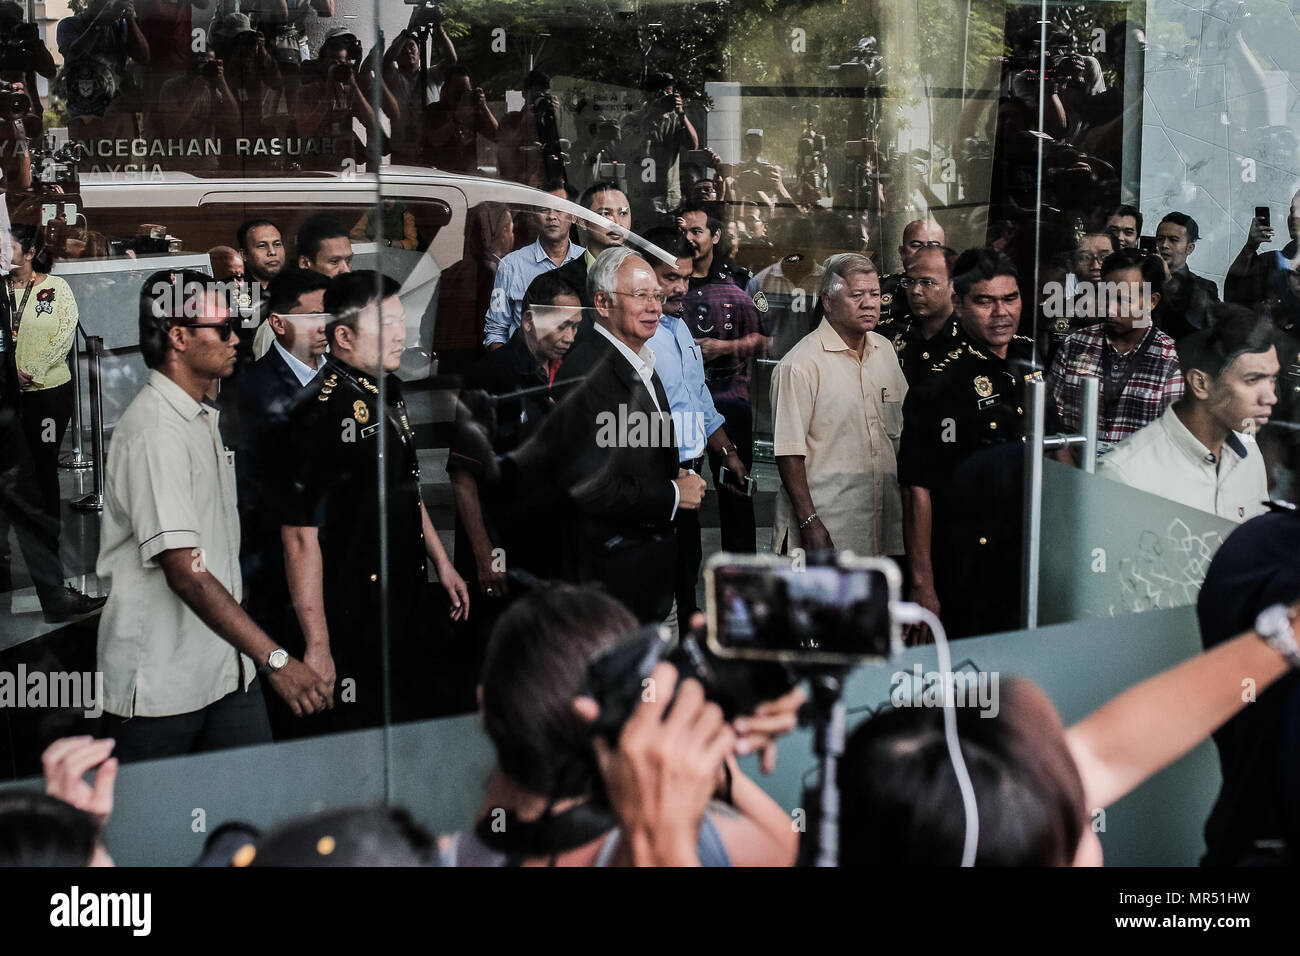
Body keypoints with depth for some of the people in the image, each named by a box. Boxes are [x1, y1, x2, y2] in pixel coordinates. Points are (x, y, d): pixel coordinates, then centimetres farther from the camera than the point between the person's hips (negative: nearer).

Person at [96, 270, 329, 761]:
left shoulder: (204, 417, 14)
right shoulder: (154, 432, -19)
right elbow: (184, 570, -26)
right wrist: (274, 659, -30)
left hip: (226, 664, 8)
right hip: (162, 680, -8)